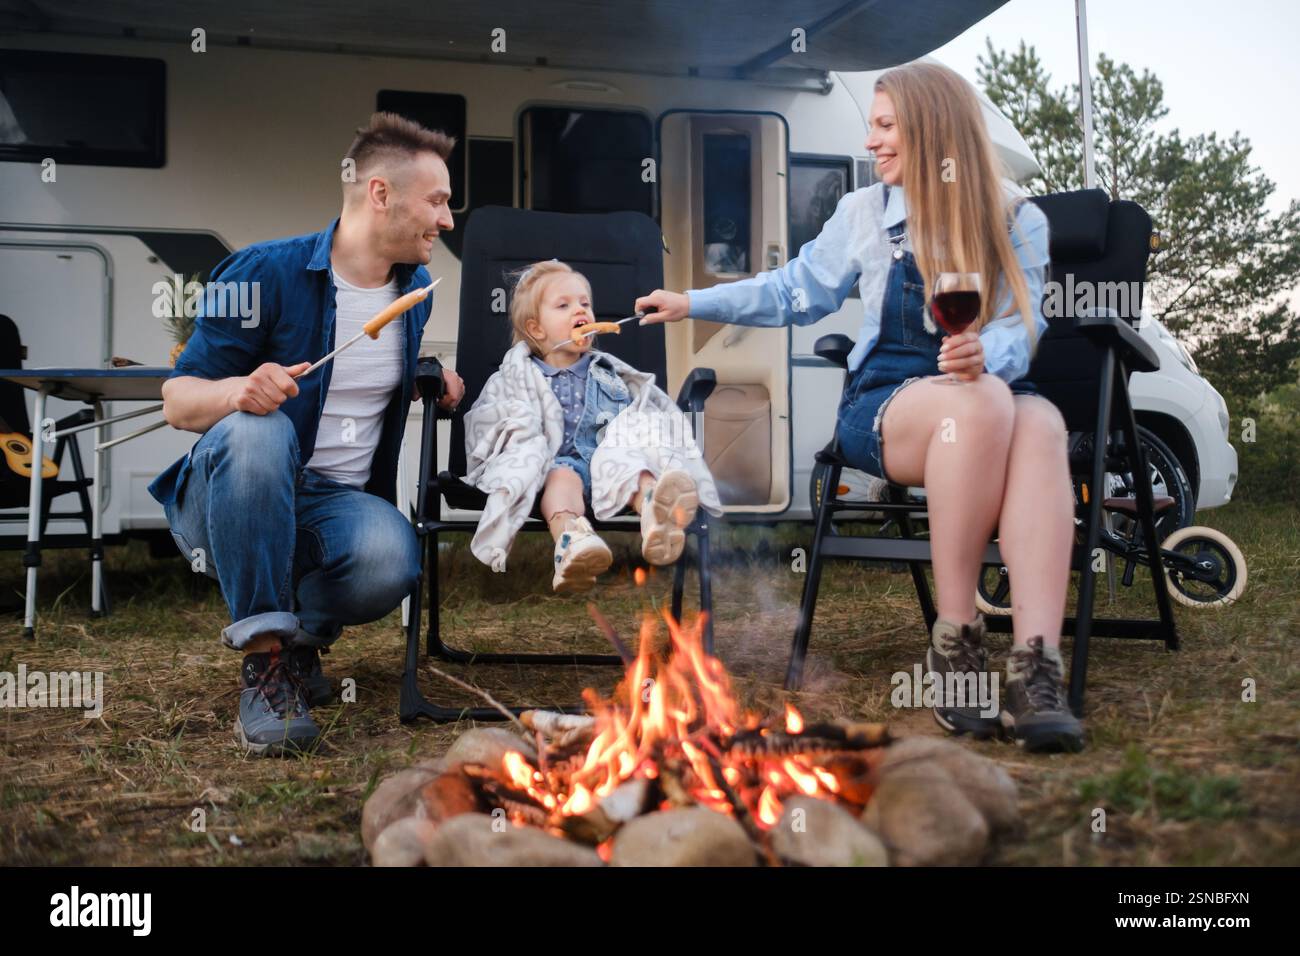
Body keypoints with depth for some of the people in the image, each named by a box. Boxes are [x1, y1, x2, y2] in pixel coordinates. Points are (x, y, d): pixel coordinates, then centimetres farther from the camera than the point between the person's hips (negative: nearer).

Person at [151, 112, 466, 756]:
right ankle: (263, 655, -27)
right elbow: (177, 401, -10)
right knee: (256, 430, -38)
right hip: (229, 500, -3)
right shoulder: (265, 274, -10)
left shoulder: (415, 289, 8)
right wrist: (236, 391, -32)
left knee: (391, 559, -33)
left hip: (338, 505, 3)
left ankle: (305, 632, 4)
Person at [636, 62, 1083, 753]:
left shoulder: (1018, 224, 7)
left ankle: (1036, 665, -47)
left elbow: (1019, 330, -5)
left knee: (1040, 420, -38)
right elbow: (798, 292, 22)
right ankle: (954, 641, -31)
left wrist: (984, 353, -28)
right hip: (882, 406, -1)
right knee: (983, 406, -37)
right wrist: (694, 303, 21)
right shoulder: (863, 212, 11)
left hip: (985, 391, 1)